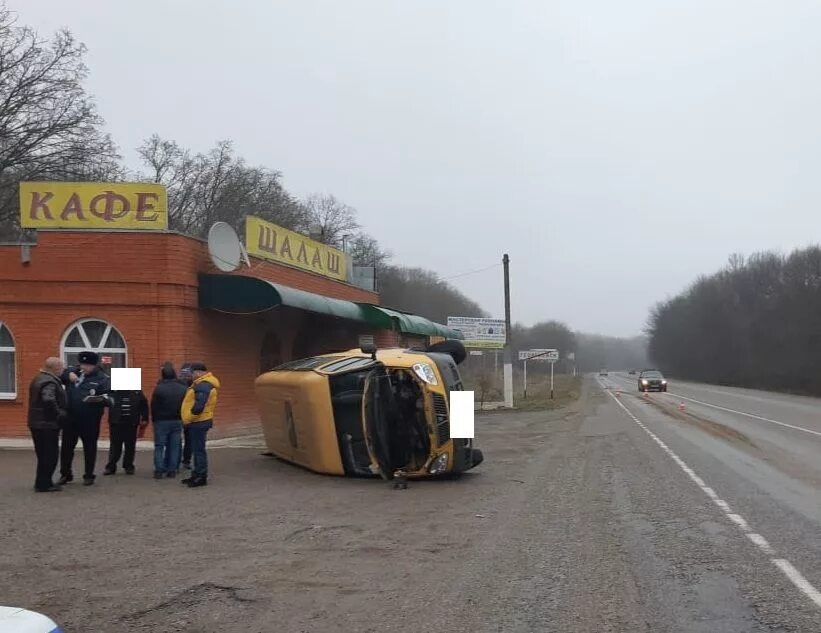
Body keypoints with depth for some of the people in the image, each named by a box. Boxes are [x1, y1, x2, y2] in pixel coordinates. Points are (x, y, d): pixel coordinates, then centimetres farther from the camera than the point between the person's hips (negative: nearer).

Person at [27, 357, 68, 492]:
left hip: (38, 423, 10)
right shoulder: (49, 382, -19)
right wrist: (59, 414, -24)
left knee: (44, 454, 17)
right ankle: (44, 484, 3)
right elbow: (49, 400, -37)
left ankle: (42, 482, 24)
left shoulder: (39, 378, 14)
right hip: (47, 424, -10)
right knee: (50, 454, -2)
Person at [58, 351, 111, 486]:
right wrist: (68, 374, -13)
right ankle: (65, 474, 26)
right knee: (66, 446, 11)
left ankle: (89, 475, 19)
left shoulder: (102, 378, -6)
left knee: (89, 447, 7)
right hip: (70, 418, 4)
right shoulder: (73, 372, 7)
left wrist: (99, 399, -33)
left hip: (90, 420, -4)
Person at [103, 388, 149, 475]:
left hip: (131, 423, 1)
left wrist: (144, 419, 7)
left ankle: (128, 466, 18)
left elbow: (144, 404, 10)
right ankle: (111, 467, 11)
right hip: (116, 422, -1)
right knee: (114, 445, 2)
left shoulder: (136, 391, 5)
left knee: (130, 446, 7)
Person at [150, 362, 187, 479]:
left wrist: (154, 419, 5)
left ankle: (159, 470, 1)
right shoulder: (183, 388, -1)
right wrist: (181, 418, 11)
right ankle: (172, 470, 9)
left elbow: (154, 406, -7)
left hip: (162, 421, -3)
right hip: (177, 421, 4)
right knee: (174, 446, 9)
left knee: (159, 446, 5)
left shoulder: (159, 388, -14)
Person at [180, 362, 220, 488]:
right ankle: (197, 475, 25)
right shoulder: (201, 384, 16)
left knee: (199, 450, -6)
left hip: (198, 422, -11)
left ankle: (201, 477, -2)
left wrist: (188, 419, -15)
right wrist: (189, 419, 17)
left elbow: (199, 406, -26)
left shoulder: (203, 385, -19)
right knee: (197, 450, 17)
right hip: (198, 422, 11)